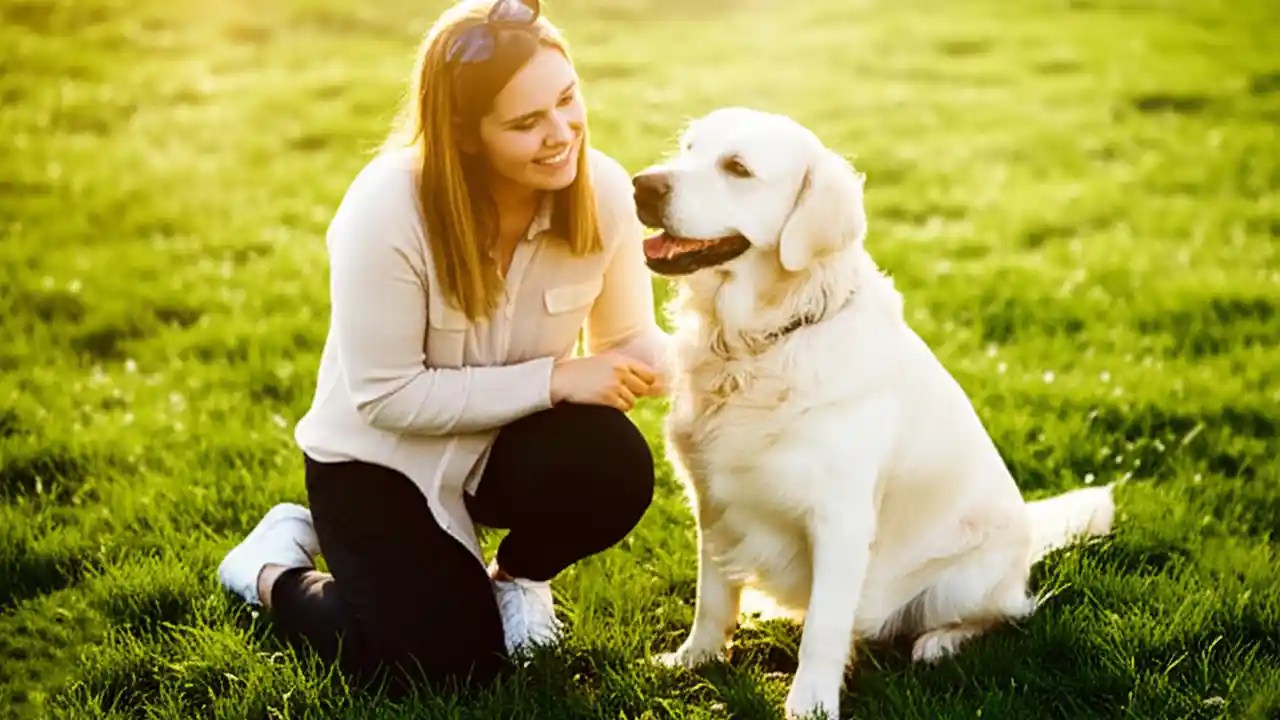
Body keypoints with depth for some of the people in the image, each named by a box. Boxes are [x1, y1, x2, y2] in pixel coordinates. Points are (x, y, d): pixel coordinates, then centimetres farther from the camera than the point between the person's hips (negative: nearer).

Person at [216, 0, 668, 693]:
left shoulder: (602, 189, -18)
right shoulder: (386, 208, -30)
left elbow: (628, 338, -5)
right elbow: (387, 396, -26)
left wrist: (647, 361, -31)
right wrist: (553, 378, -32)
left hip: (509, 443, 3)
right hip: (381, 457, -3)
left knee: (615, 468, -28)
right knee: (454, 664, -13)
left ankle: (515, 575, 8)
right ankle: (276, 566, 17)